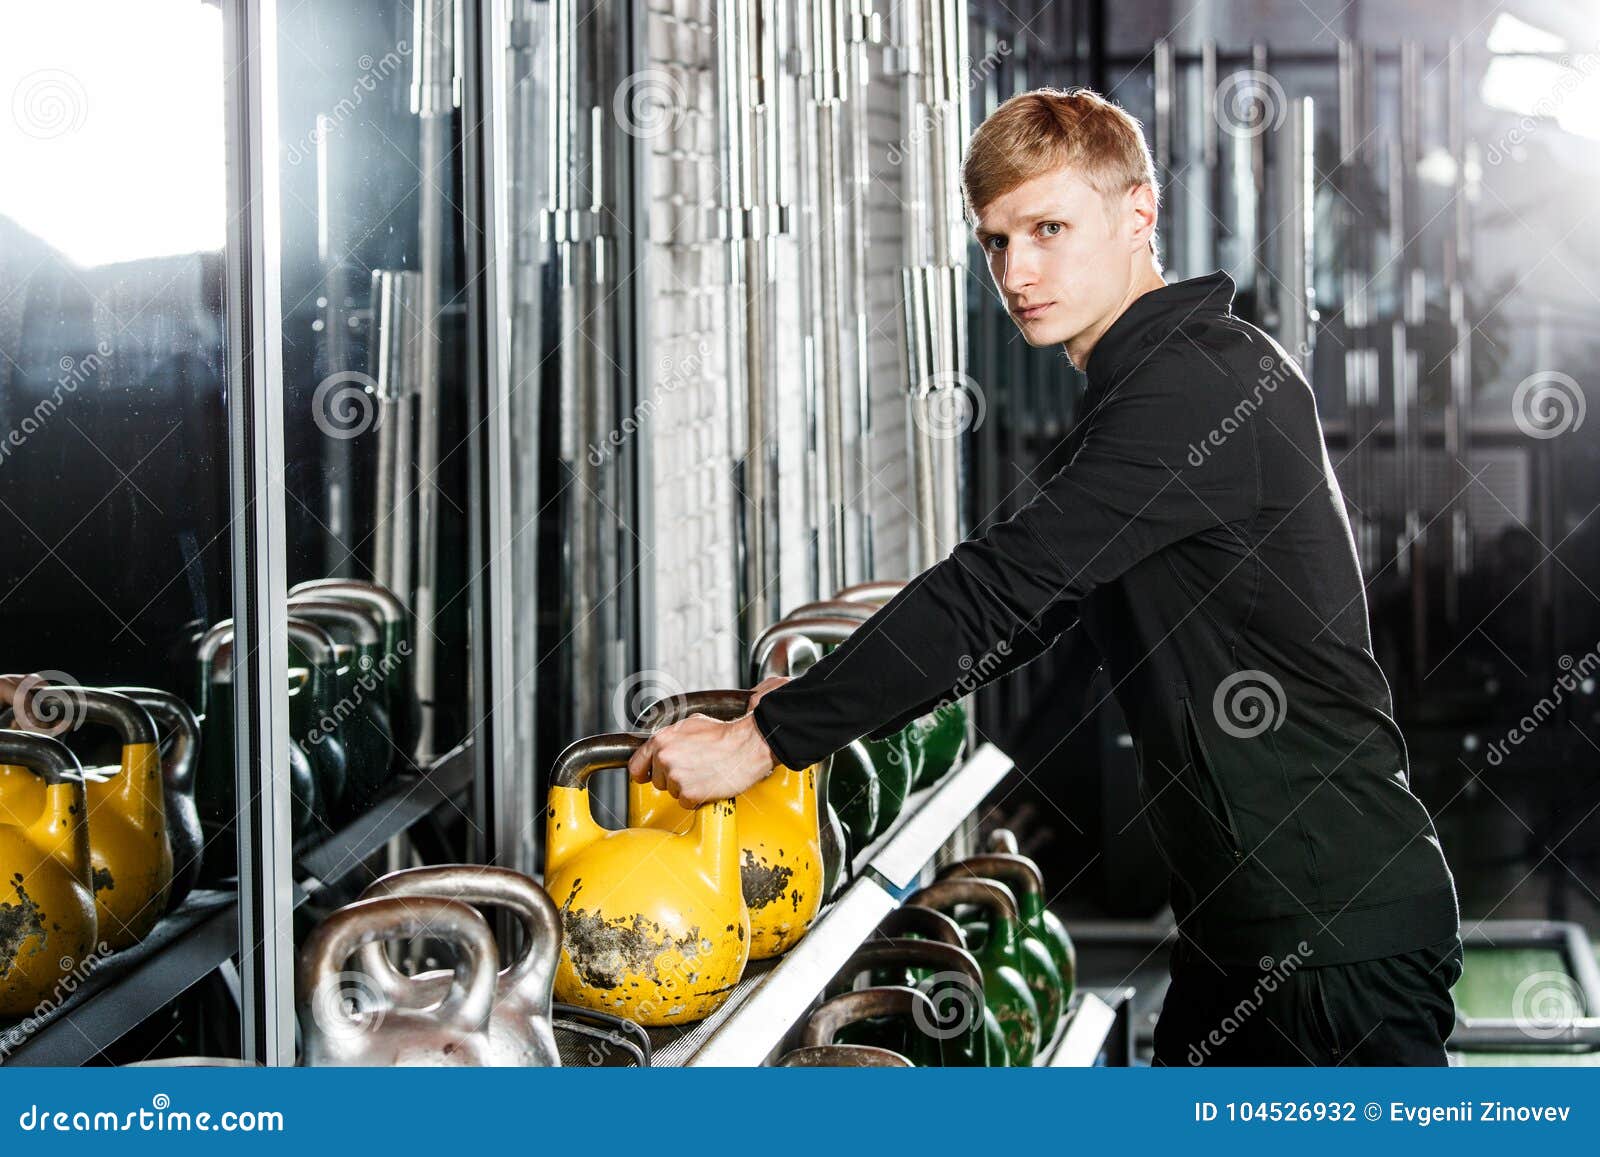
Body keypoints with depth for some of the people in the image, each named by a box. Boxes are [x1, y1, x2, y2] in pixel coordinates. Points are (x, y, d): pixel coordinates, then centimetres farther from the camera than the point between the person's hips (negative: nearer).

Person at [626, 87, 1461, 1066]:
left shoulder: (1199, 379, -17)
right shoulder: (1158, 380, 17)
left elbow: (1006, 583, -22)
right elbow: (1030, 603, 23)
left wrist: (771, 737, -20)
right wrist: (829, 693, 15)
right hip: (1247, 911, 10)